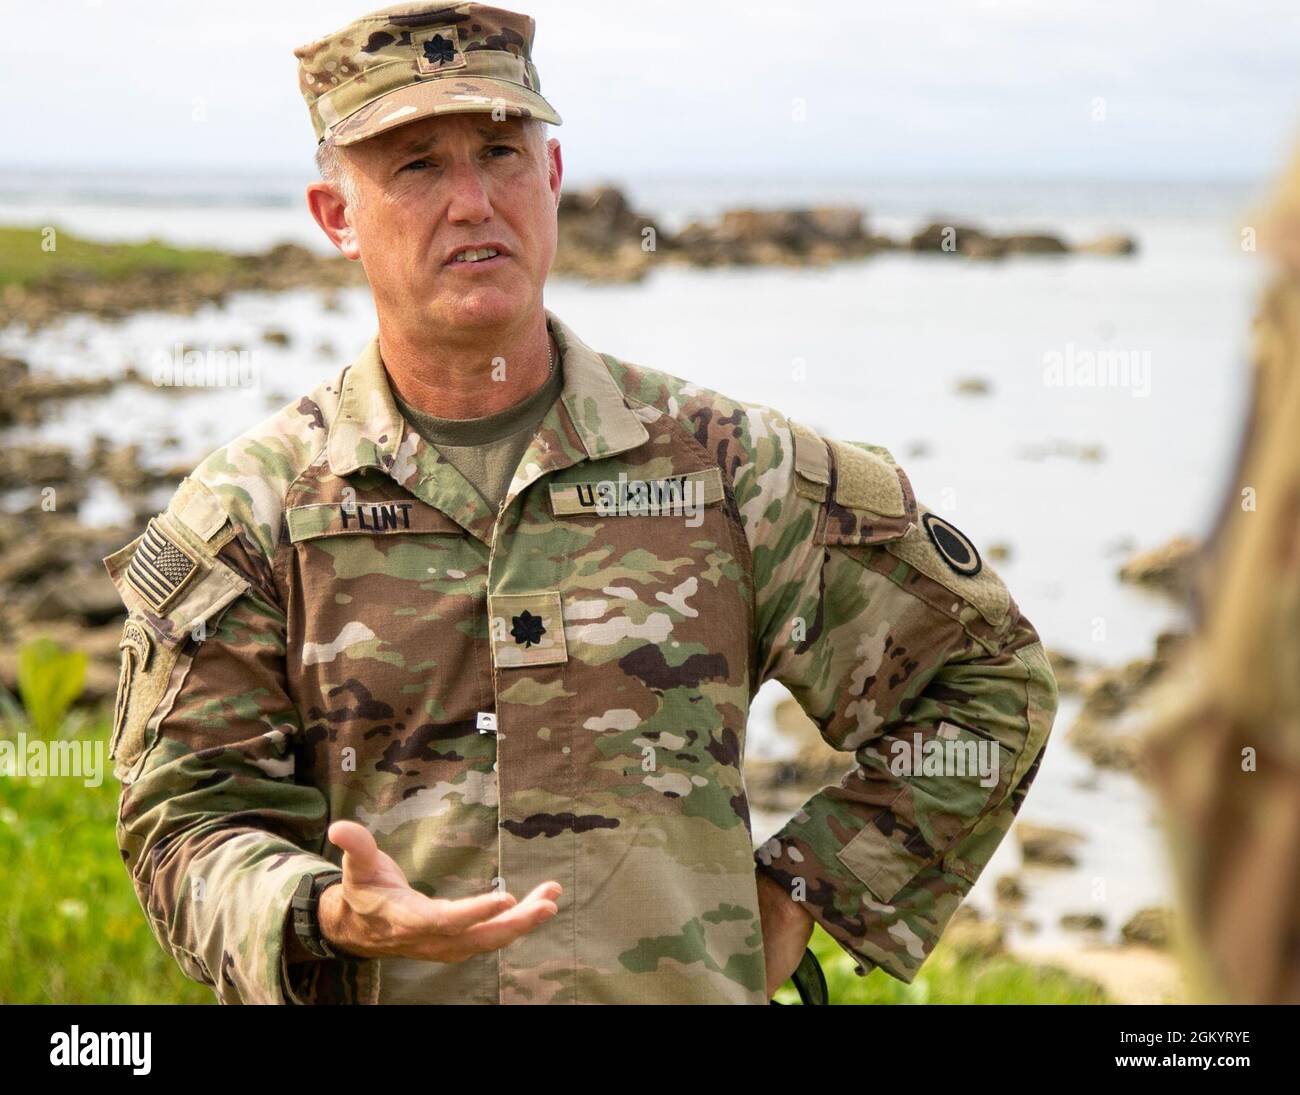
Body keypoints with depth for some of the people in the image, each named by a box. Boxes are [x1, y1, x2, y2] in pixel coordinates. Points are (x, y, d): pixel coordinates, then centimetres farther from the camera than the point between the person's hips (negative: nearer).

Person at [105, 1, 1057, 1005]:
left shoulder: (720, 462, 3)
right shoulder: (246, 514, 2)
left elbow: (984, 677, 9)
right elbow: (190, 818, -1)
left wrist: (800, 892, 4)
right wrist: (328, 919, -21)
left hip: (682, 991, 1)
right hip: (375, 992, 0)